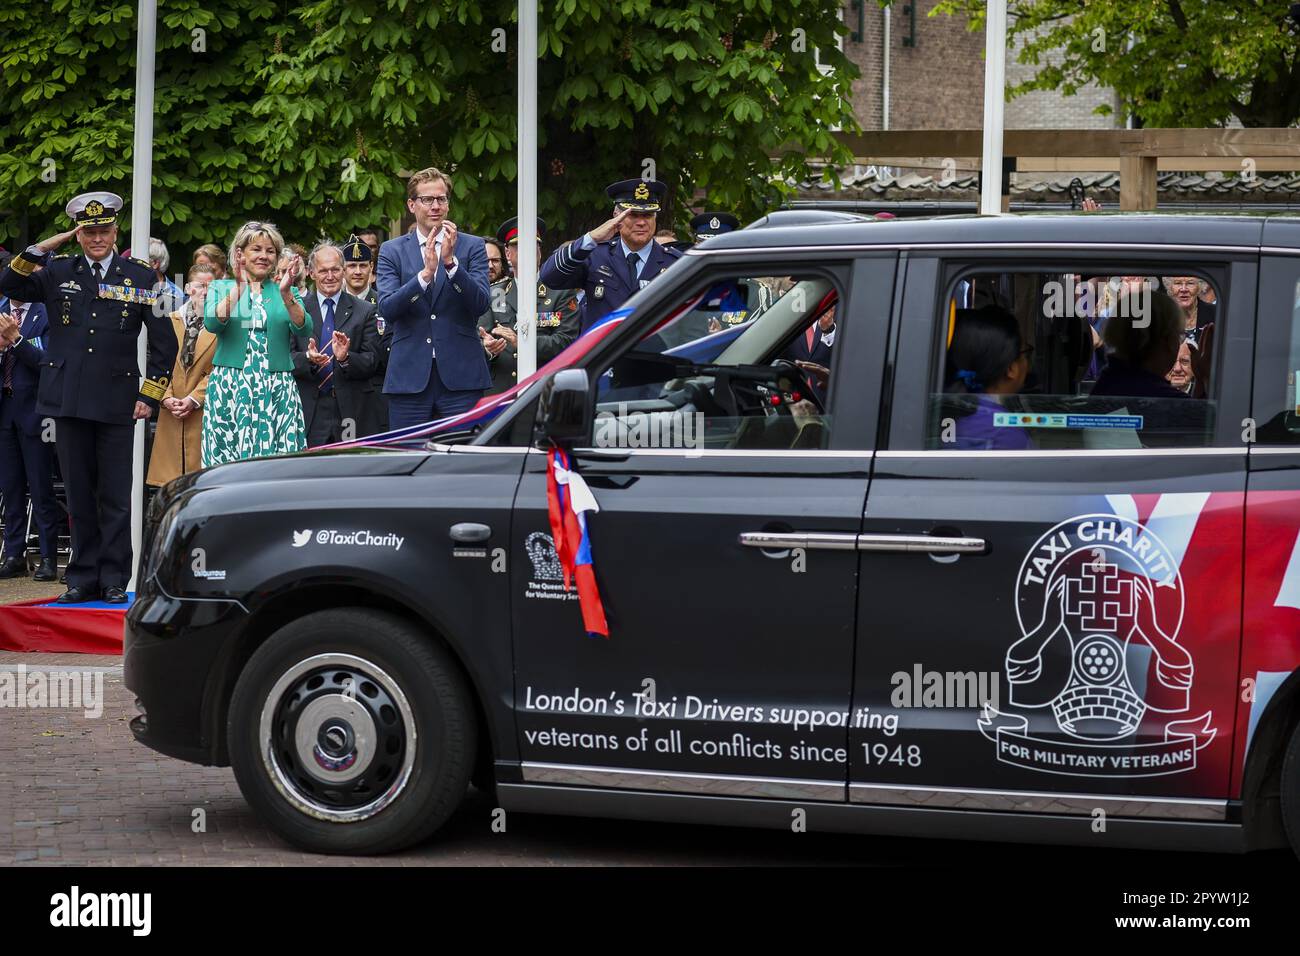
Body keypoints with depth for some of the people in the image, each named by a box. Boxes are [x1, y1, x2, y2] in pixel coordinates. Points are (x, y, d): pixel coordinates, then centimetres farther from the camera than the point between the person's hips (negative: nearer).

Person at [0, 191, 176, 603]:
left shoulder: (140, 276, 3)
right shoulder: (58, 271, 9)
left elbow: (164, 342, 5)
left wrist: (150, 396, 1)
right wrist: (40, 249, -10)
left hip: (117, 403, -2)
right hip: (68, 400, 2)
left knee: (115, 498, 1)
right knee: (79, 496, 8)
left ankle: (115, 581, 8)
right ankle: (84, 579, 14)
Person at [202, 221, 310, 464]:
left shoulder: (289, 293, 14)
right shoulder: (220, 288, 12)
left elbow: (303, 328, -3)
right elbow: (212, 324, -7)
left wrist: (286, 294, -16)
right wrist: (239, 288, -15)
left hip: (277, 390, 1)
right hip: (230, 387, -1)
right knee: (228, 461, -8)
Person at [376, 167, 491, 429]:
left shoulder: (472, 247, 7)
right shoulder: (392, 251, 8)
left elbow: (480, 304, -5)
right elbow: (387, 308, -5)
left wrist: (450, 261, -17)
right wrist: (425, 273, -19)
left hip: (461, 375, -1)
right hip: (409, 376, 1)